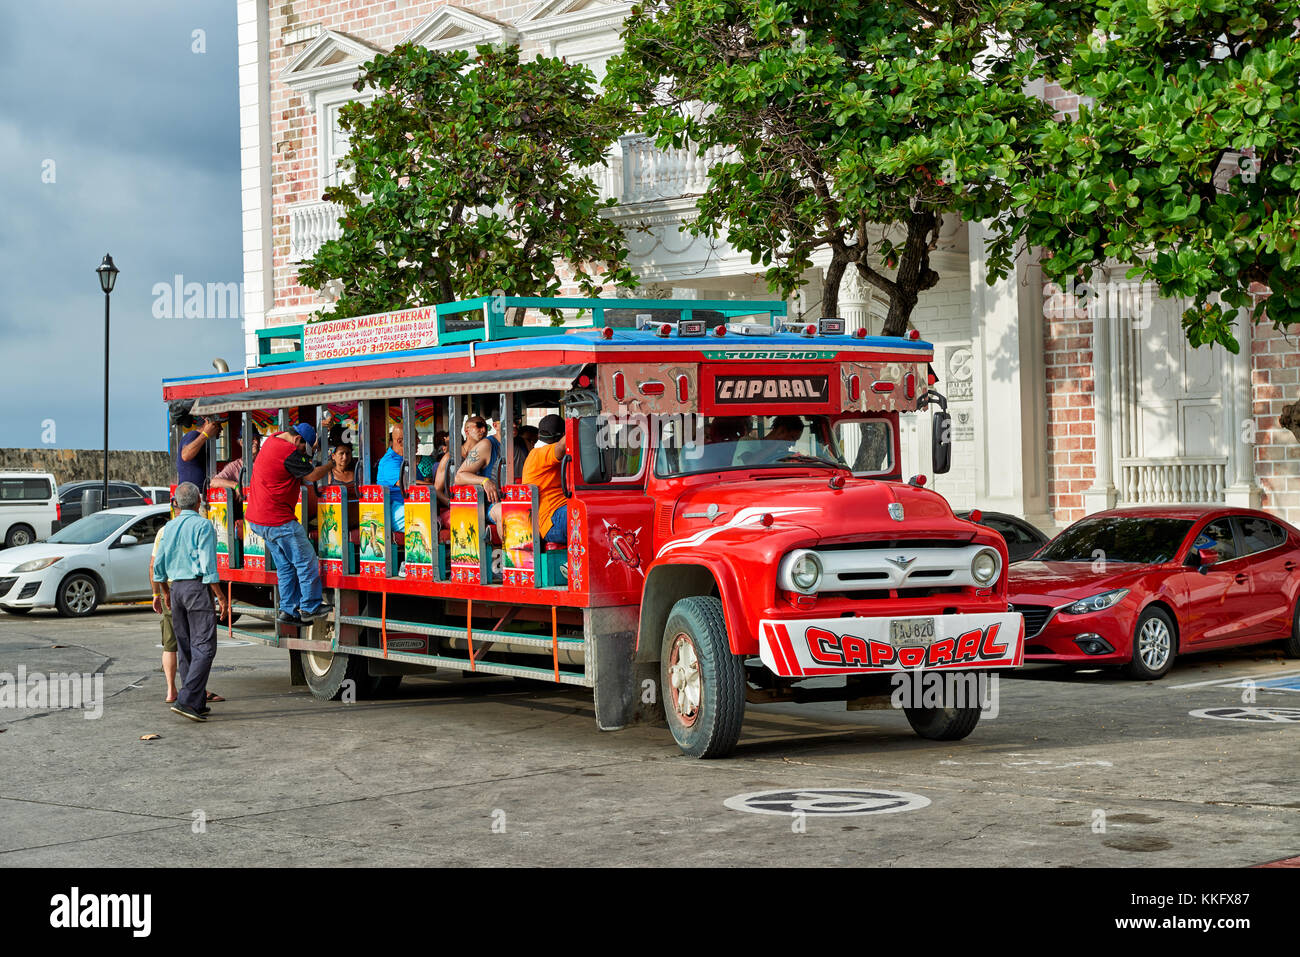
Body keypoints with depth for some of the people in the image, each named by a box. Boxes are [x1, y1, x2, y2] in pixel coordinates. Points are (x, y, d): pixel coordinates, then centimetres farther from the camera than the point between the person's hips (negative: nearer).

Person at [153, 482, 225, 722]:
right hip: (198, 588, -7)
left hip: (176, 588, 7)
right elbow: (208, 565, -15)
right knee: (204, 648, -7)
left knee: (185, 648, 11)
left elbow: (159, 565, 15)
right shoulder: (203, 526, -9)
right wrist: (220, 596, -10)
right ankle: (186, 700, -19)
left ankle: (197, 703, 14)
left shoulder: (169, 528, 11)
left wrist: (166, 593, 28)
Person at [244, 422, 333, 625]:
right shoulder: (289, 453, -19)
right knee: (306, 561, -1)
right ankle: (309, 607, 4)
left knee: (285, 565, 14)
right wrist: (331, 464, 4)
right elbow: (313, 476, -11)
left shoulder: (272, 440, 12)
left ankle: (288, 610, 14)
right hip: (277, 520, -10)